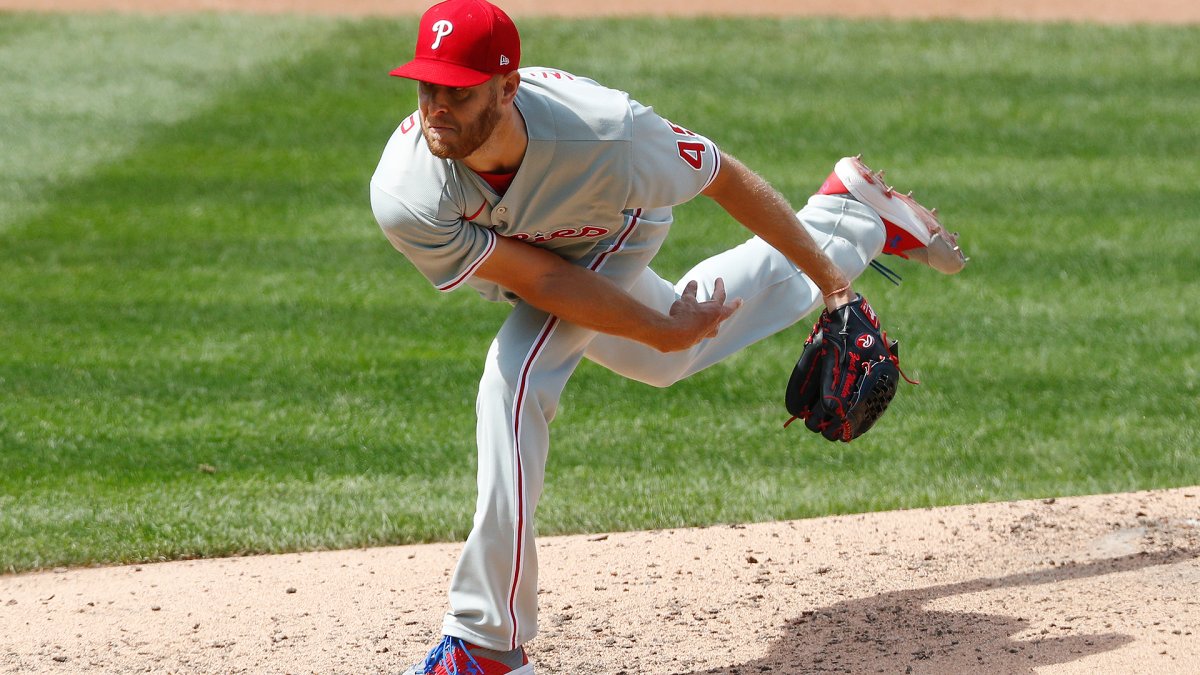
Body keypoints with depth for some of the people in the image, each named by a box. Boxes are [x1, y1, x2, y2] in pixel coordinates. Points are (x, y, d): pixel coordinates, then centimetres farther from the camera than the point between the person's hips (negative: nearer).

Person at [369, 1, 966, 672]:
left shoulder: (603, 135, -43)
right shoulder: (405, 197, -40)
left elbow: (726, 176, -25)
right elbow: (539, 279, -30)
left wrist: (827, 278, -13)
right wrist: (664, 331, -24)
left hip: (613, 236, -4)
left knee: (517, 377, -28)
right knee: (671, 355, 28)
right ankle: (848, 217, 52)